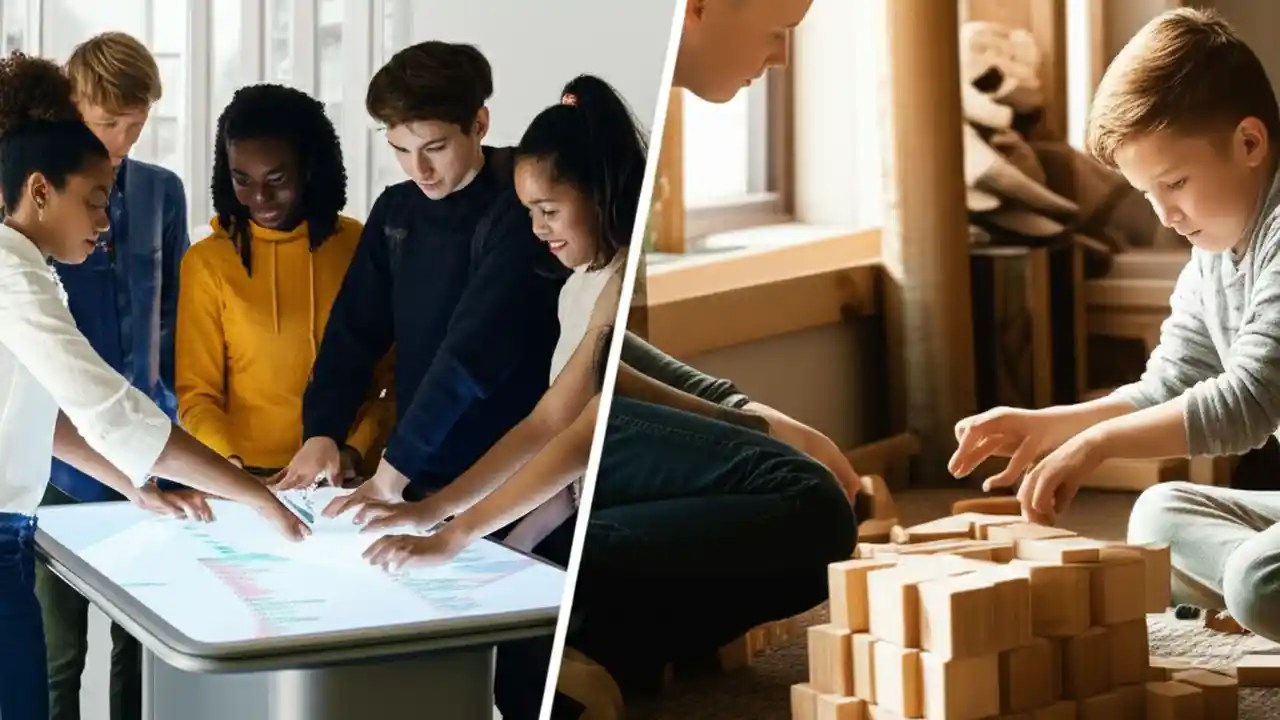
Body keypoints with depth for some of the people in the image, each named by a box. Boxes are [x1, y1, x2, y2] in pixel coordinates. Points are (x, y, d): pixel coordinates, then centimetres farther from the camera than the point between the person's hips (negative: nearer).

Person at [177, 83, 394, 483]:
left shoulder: (361, 248, 4)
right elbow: (197, 393, 3)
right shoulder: (207, 261, 3)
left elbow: (396, 378, 6)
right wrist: (229, 465, -13)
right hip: (246, 482, 0)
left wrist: (356, 451, -7)